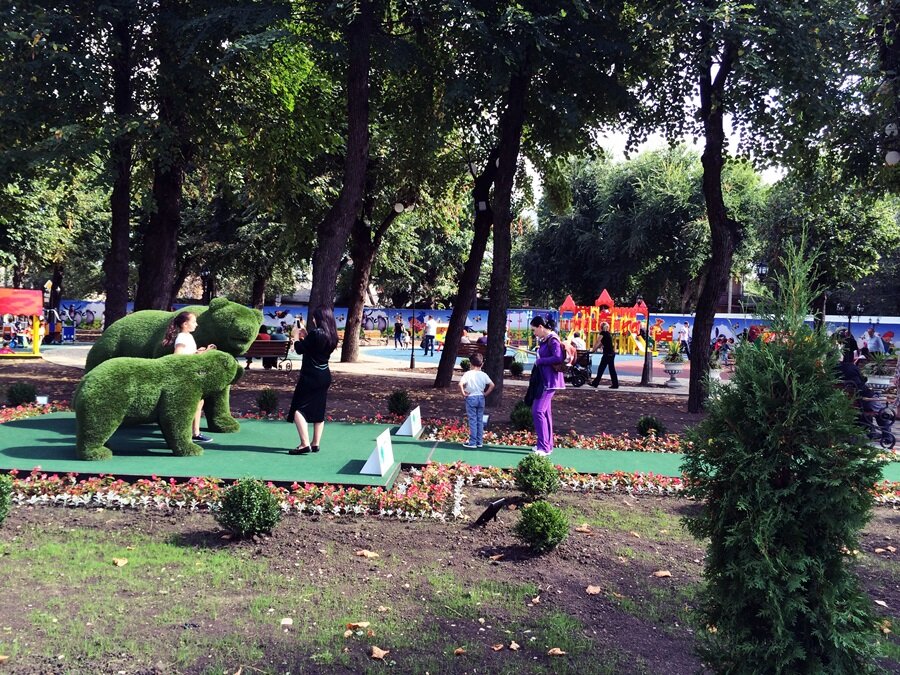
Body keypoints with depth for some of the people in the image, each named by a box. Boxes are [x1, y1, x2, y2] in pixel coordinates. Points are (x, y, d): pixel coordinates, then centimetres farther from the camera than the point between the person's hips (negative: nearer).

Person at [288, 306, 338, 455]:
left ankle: (305, 444, -15)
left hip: (311, 376, -8)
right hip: (324, 376, 8)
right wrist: (306, 337, 13)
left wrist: (300, 339, 7)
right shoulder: (331, 336, 6)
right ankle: (315, 444, 19)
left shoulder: (315, 333, -18)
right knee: (318, 410, 14)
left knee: (298, 409, -5)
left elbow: (300, 349, -11)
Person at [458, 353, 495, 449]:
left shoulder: (468, 374, -10)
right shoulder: (483, 375, 2)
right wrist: (486, 393, 5)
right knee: (480, 420, 11)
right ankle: (480, 441, 16)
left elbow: (461, 384, -24)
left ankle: (472, 442, 1)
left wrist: (463, 393, -12)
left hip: (471, 398, -4)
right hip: (481, 398, 4)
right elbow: (492, 385, -2)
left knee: (472, 420, -1)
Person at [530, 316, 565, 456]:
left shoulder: (552, 340, -15)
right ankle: (547, 444, 23)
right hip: (543, 380, 10)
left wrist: (539, 361, -18)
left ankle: (544, 447, -9)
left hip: (550, 381, -10)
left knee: (538, 411, -12)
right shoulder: (544, 340, 14)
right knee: (545, 412, 14)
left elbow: (558, 358, -27)